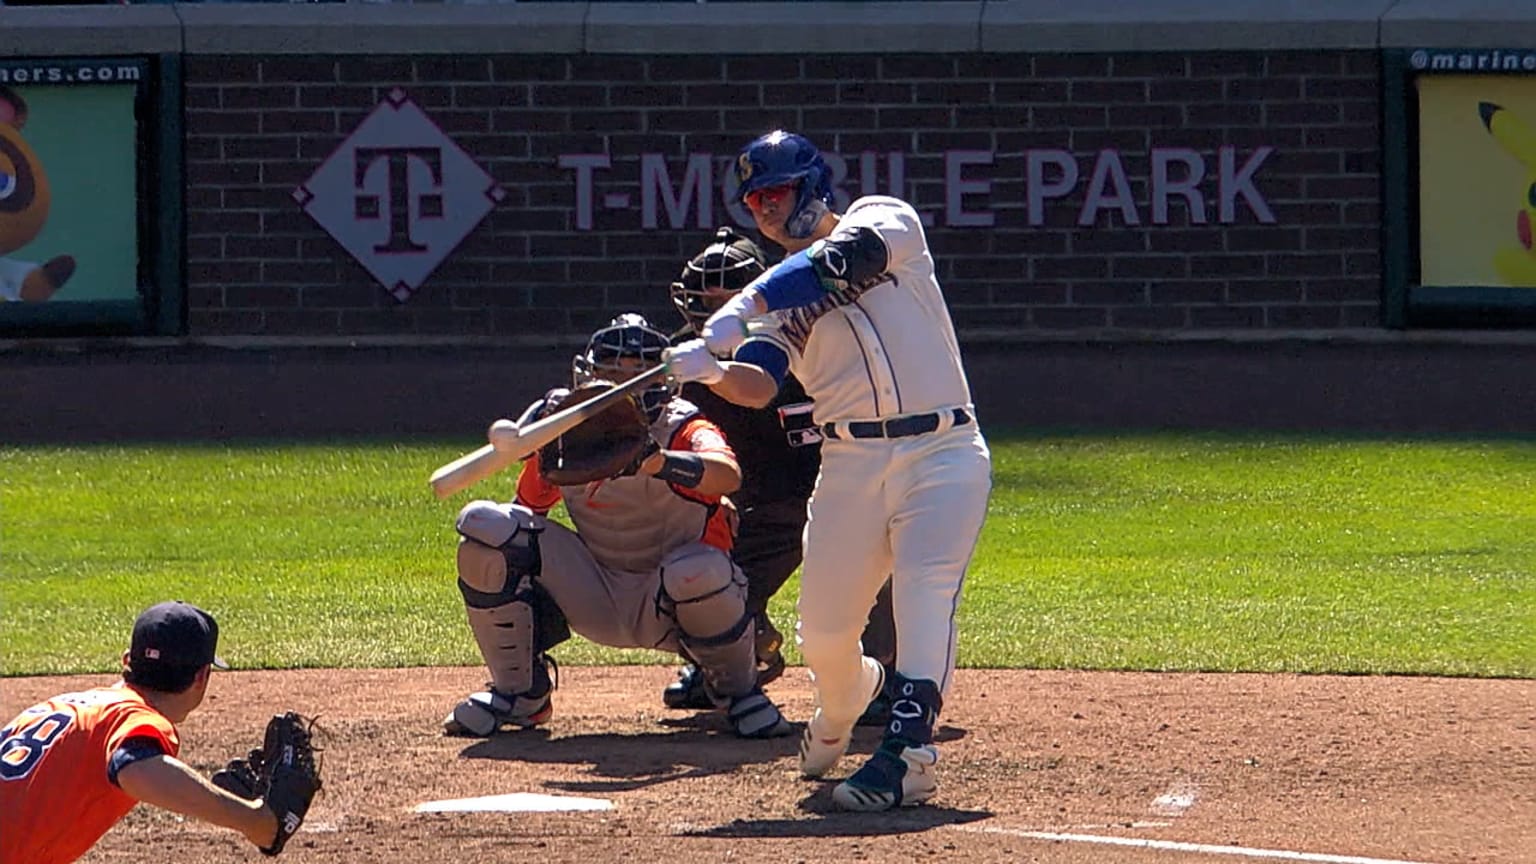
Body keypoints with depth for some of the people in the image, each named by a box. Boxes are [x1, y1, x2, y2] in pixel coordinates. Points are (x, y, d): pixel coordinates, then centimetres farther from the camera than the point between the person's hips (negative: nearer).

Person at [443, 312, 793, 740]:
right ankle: (518, 692, 2)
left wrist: (652, 460, -56)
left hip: (665, 607, -4)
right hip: (595, 600, 4)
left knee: (700, 571, -41)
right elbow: (527, 508, 11)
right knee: (485, 525, -13)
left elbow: (728, 474, -43)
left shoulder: (682, 430, -17)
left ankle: (739, 692, -6)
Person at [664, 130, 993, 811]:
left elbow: (851, 258, -19)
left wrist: (745, 312, -25)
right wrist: (711, 368, -25)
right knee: (823, 631, 2)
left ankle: (907, 751, -32)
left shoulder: (884, 218, 5)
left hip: (943, 453, -4)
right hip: (851, 464, 4)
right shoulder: (775, 296, 14)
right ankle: (840, 703, 35)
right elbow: (757, 388, -2)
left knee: (925, 589, -23)